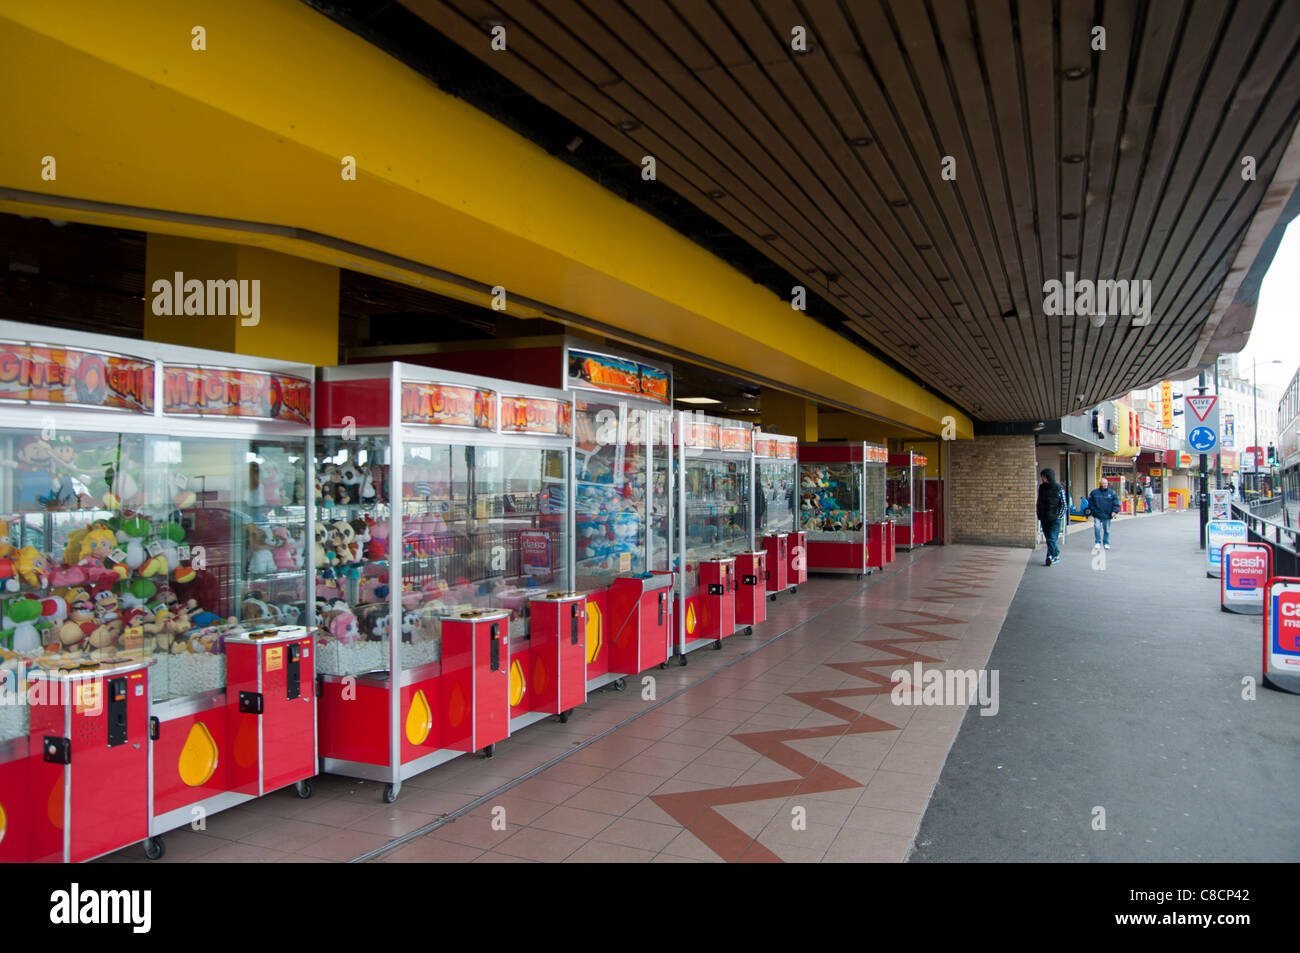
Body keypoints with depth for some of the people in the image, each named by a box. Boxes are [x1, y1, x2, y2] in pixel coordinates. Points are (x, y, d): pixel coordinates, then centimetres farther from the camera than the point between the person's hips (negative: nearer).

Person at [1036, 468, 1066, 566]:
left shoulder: (1059, 488, -6)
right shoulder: (1041, 487, 7)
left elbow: (1063, 504, -2)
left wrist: (1058, 516, -10)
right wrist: (1038, 513, 8)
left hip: (1054, 518, -5)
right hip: (1044, 518, 5)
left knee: (1051, 539, -9)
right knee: (1048, 538, 10)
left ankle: (1050, 557, -4)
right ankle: (1057, 553, 26)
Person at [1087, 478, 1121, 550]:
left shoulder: (1111, 493, 4)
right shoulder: (1094, 492, 3)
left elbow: (1116, 503, 3)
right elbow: (1090, 502, 11)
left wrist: (1115, 511, -9)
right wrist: (1092, 510, 2)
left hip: (1107, 516, 1)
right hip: (1097, 515, -1)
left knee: (1107, 530, 9)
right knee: (1097, 528, -13)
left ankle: (1106, 543, 24)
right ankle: (1098, 543, -2)